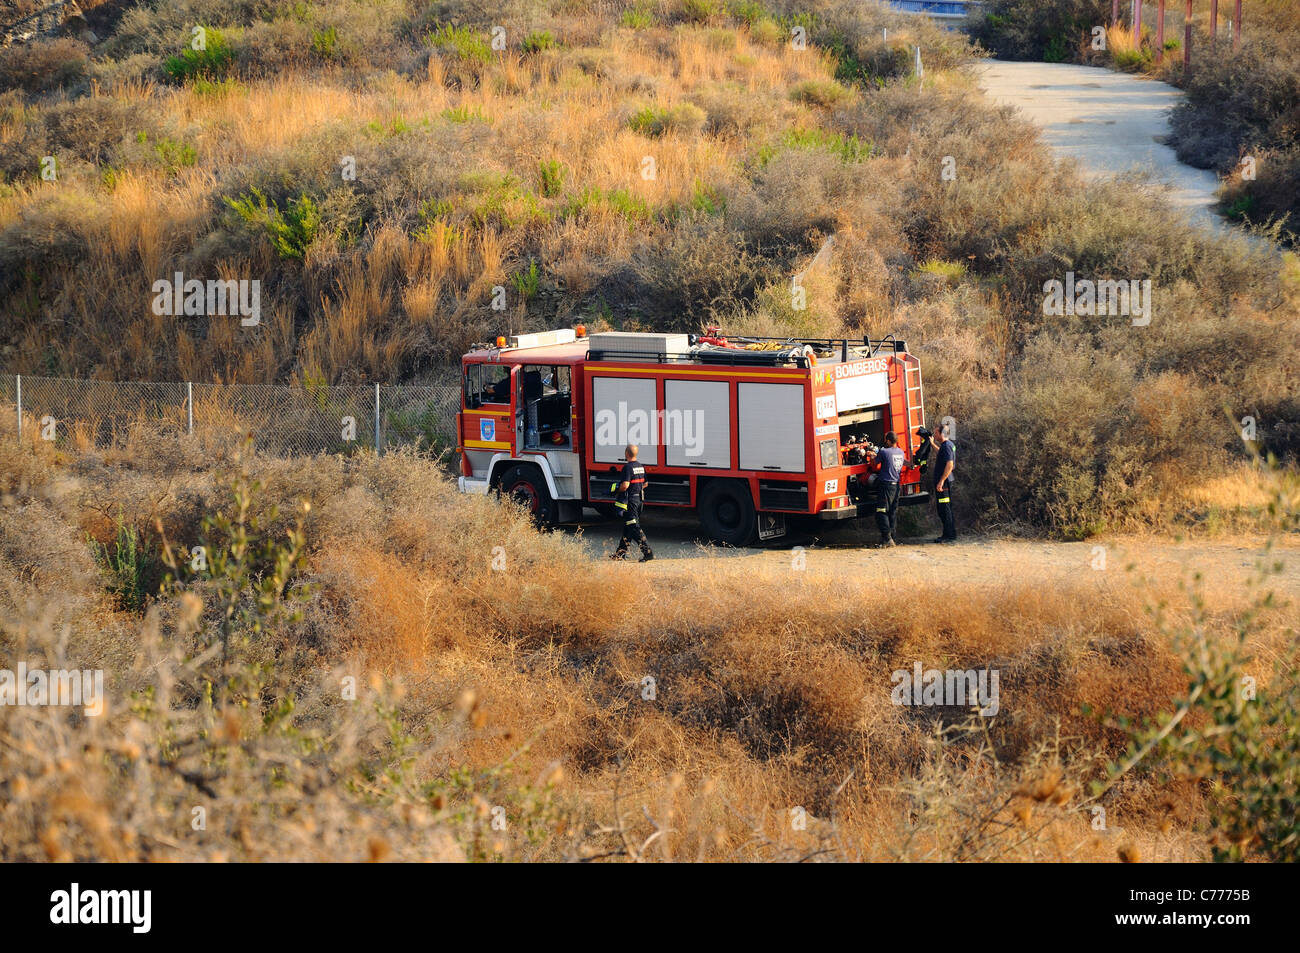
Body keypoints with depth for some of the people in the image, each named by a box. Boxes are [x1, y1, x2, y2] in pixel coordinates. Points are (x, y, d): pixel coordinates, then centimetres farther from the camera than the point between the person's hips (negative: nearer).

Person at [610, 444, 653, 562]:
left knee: (634, 527, -8)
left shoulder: (628, 467, -17)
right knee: (627, 526, 16)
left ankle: (648, 552, -14)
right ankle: (621, 552, 24)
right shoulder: (641, 467, 10)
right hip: (639, 500, 9)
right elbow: (645, 484, 19)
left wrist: (616, 489, -8)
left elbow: (625, 485, -26)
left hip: (629, 501, -9)